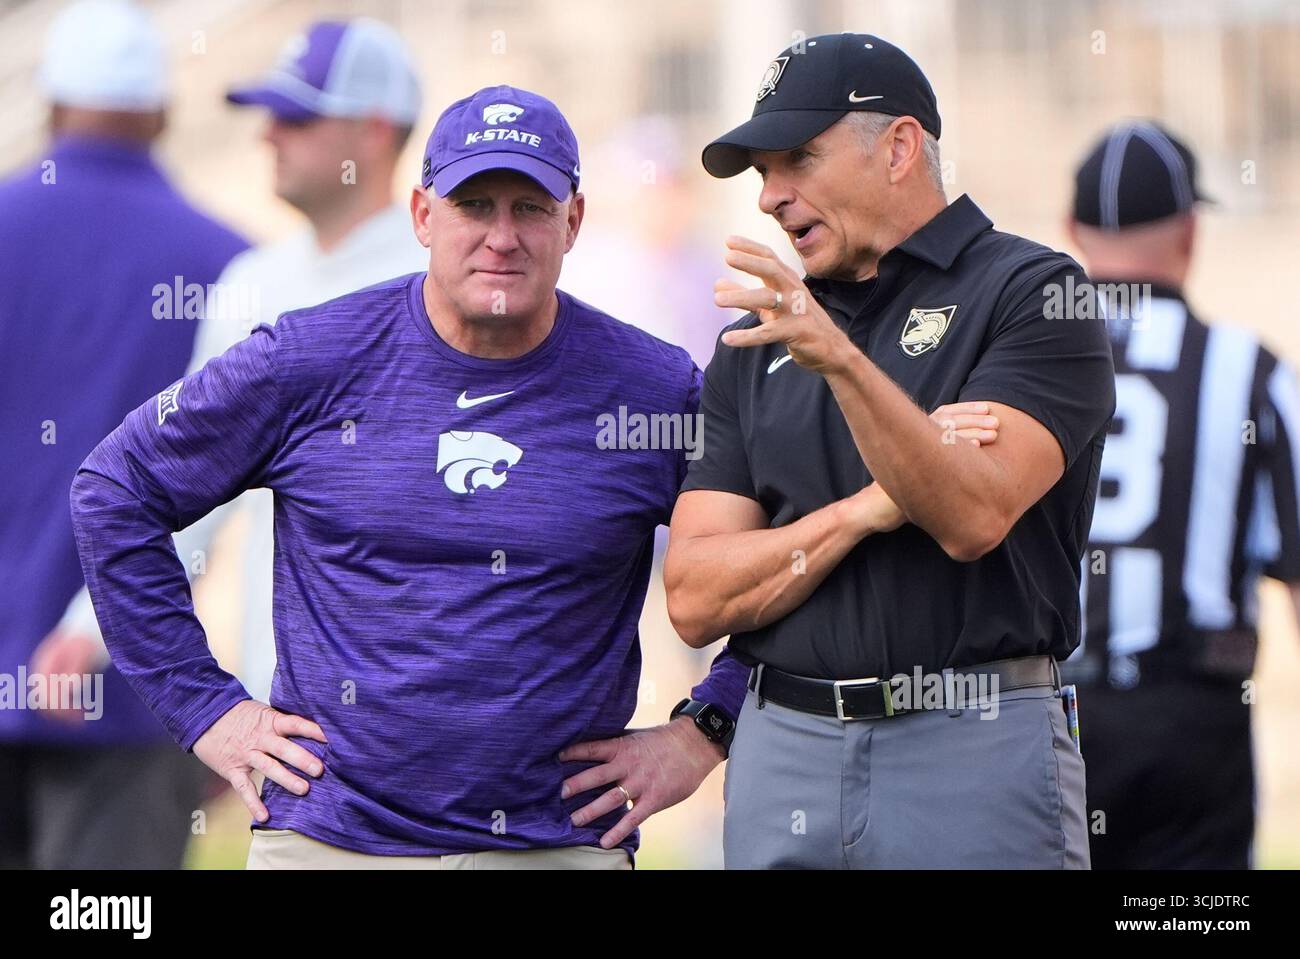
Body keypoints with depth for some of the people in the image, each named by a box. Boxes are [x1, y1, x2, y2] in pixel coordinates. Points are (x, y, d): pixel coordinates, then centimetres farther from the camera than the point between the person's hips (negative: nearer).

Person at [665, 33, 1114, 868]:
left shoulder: (1033, 293, -1)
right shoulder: (760, 342, 14)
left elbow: (974, 515, -17)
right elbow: (697, 600, 5)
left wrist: (842, 362, -28)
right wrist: (869, 508, -9)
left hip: (977, 746, -4)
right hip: (781, 750, 4)